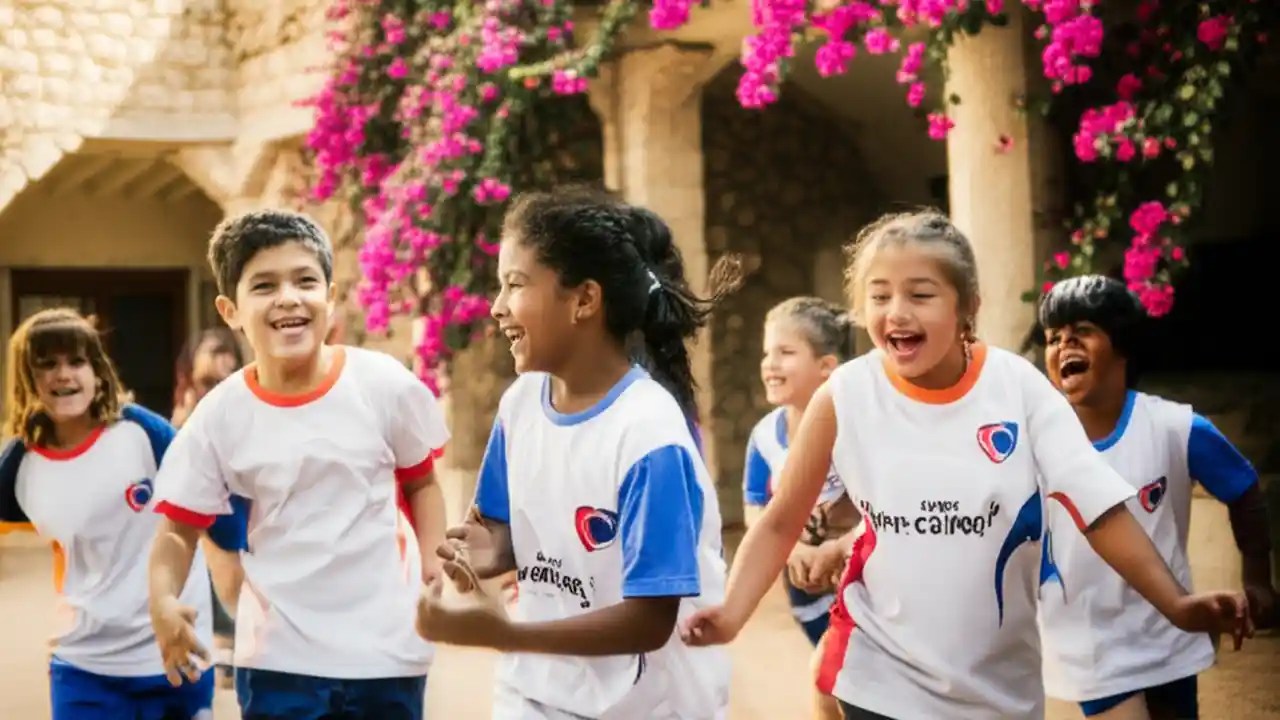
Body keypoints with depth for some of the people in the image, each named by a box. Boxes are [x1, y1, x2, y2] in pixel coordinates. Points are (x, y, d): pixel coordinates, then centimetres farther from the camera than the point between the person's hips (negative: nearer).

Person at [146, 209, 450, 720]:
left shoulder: (386, 385, -8)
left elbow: (420, 482, 8)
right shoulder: (221, 414, -7)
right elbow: (180, 527, 0)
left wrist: (434, 569, -4)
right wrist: (163, 601, -19)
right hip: (278, 656, 0)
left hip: (386, 648, 0)